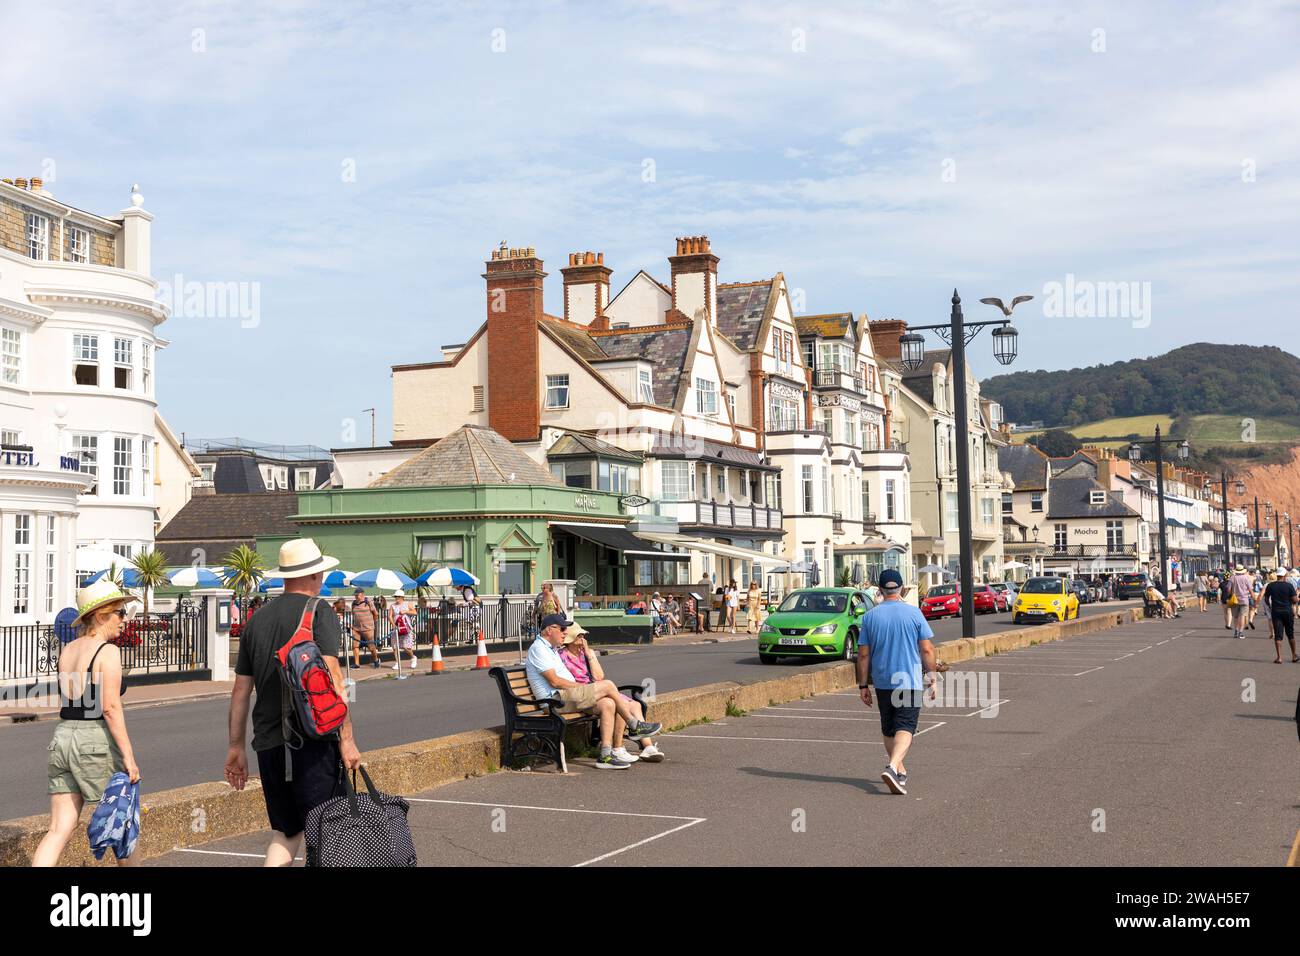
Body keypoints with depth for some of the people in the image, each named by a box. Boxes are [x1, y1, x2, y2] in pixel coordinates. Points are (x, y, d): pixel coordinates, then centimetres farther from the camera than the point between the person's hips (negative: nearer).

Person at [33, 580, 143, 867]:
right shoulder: (108, 652, -10)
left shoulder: (67, 650, 11)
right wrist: (128, 756, -15)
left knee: (59, 830, 5)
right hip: (96, 742, -7)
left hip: (62, 738, 7)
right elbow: (111, 707, -16)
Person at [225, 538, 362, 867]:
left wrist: (236, 747, 24)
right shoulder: (319, 612, -4)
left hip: (268, 744, 6)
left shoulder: (257, 620, 14)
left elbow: (241, 689, 17)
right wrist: (347, 739, -13)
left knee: (285, 833, 15)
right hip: (312, 740, -6)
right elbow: (331, 676, -14)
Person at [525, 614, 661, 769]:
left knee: (607, 704, -10)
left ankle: (606, 755, -16)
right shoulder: (538, 649, -8)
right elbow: (554, 681, -16)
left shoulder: (552, 649, 26)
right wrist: (581, 686, -8)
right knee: (607, 685, -13)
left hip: (567, 697, 10)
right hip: (557, 700, -10)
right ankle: (635, 727, 0)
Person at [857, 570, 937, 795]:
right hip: (910, 681, -2)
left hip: (882, 682, 2)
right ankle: (892, 767, -27)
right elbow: (927, 650, -4)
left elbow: (863, 655, 0)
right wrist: (932, 678, 7)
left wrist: (863, 685, 7)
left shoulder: (870, 616, -1)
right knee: (905, 728, -6)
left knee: (888, 729, 18)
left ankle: (900, 771, 28)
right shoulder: (914, 613, -5)